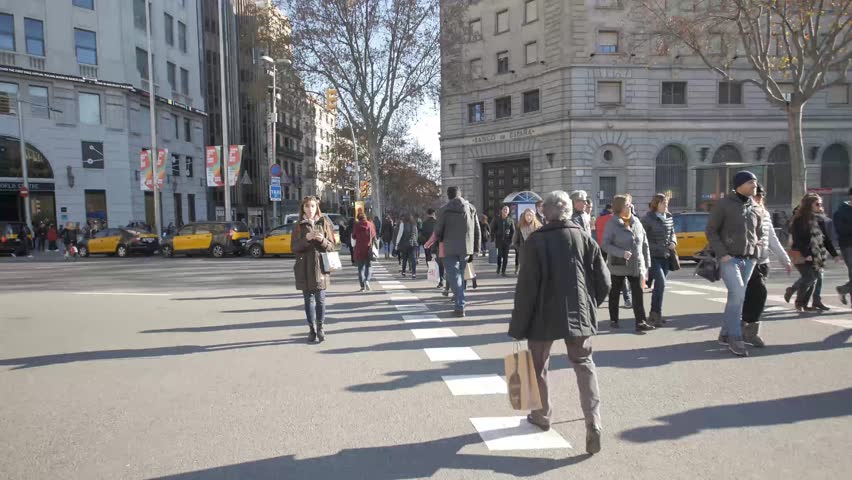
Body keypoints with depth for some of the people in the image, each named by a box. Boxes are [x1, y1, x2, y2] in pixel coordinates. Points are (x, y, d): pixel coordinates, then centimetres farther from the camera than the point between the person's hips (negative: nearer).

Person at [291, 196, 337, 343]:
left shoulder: (324, 223, 7)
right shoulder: (298, 226, 7)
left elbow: (331, 246, 6)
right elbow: (294, 247, 0)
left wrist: (323, 240, -15)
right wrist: (306, 238, -15)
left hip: (320, 266, -1)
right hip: (304, 268, 1)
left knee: (320, 299, -3)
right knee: (309, 299, 4)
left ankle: (320, 328, 13)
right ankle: (312, 329, 15)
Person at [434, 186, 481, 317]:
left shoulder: (445, 209, -5)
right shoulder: (471, 209, 8)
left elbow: (437, 231, -4)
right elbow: (477, 232, 8)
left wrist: (441, 241, 18)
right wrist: (474, 250, 14)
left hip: (450, 249, -4)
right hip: (466, 248, 4)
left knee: (454, 276, -1)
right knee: (460, 275, 18)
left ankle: (460, 306, -11)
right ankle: (459, 305, 25)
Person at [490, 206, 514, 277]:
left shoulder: (510, 221, 7)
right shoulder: (497, 220, 6)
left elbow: (513, 231, 8)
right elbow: (493, 230, 7)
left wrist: (511, 239, -3)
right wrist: (494, 238, -2)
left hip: (507, 241, 1)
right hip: (499, 240, -1)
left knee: (505, 256, 1)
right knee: (499, 254, -7)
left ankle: (503, 271, 7)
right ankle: (499, 268, 16)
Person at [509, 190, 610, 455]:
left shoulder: (535, 241, -11)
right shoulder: (585, 239, 0)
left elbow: (526, 287, -13)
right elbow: (603, 281, 2)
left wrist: (518, 326, -7)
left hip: (544, 316, -3)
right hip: (579, 315, 3)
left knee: (539, 366, 16)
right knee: (584, 364, 12)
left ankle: (542, 415, 31)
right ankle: (593, 423, -2)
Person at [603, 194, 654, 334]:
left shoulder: (636, 222, 6)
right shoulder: (612, 224, -8)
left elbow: (644, 243, 9)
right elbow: (605, 245, -13)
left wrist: (646, 263, 6)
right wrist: (621, 253, -25)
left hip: (636, 265, 3)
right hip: (618, 265, -3)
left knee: (638, 293, -5)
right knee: (615, 293, 10)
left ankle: (640, 323, -6)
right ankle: (613, 320, 25)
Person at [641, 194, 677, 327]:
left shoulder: (669, 218, 10)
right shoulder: (648, 219, -9)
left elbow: (672, 233, 20)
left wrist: (673, 242, 0)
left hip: (666, 256, 7)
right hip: (653, 256, -7)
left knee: (659, 285, 11)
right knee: (661, 283, -17)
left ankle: (653, 313, 21)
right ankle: (656, 314, -9)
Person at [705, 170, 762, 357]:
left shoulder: (756, 209, 13)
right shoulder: (723, 205, -4)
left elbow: (759, 234, 23)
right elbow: (711, 231, -4)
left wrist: (755, 254, 8)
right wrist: (722, 254, -13)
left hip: (748, 260, 6)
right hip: (729, 259, -6)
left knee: (736, 297, 8)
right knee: (738, 295, -16)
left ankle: (725, 333, 19)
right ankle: (735, 338, -10)